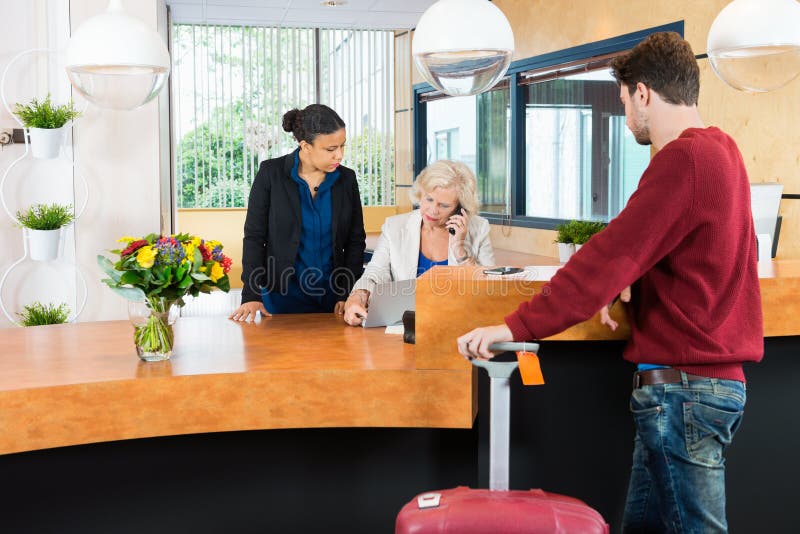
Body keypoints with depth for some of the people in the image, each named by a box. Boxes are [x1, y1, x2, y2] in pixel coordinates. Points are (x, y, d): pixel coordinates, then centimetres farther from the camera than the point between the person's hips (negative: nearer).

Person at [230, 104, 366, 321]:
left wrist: (348, 295, -6)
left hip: (333, 296, 2)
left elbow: (356, 240, 5)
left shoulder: (347, 179, 1)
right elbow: (254, 236, -6)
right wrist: (251, 296, -15)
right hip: (284, 295, -2)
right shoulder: (271, 173, -7)